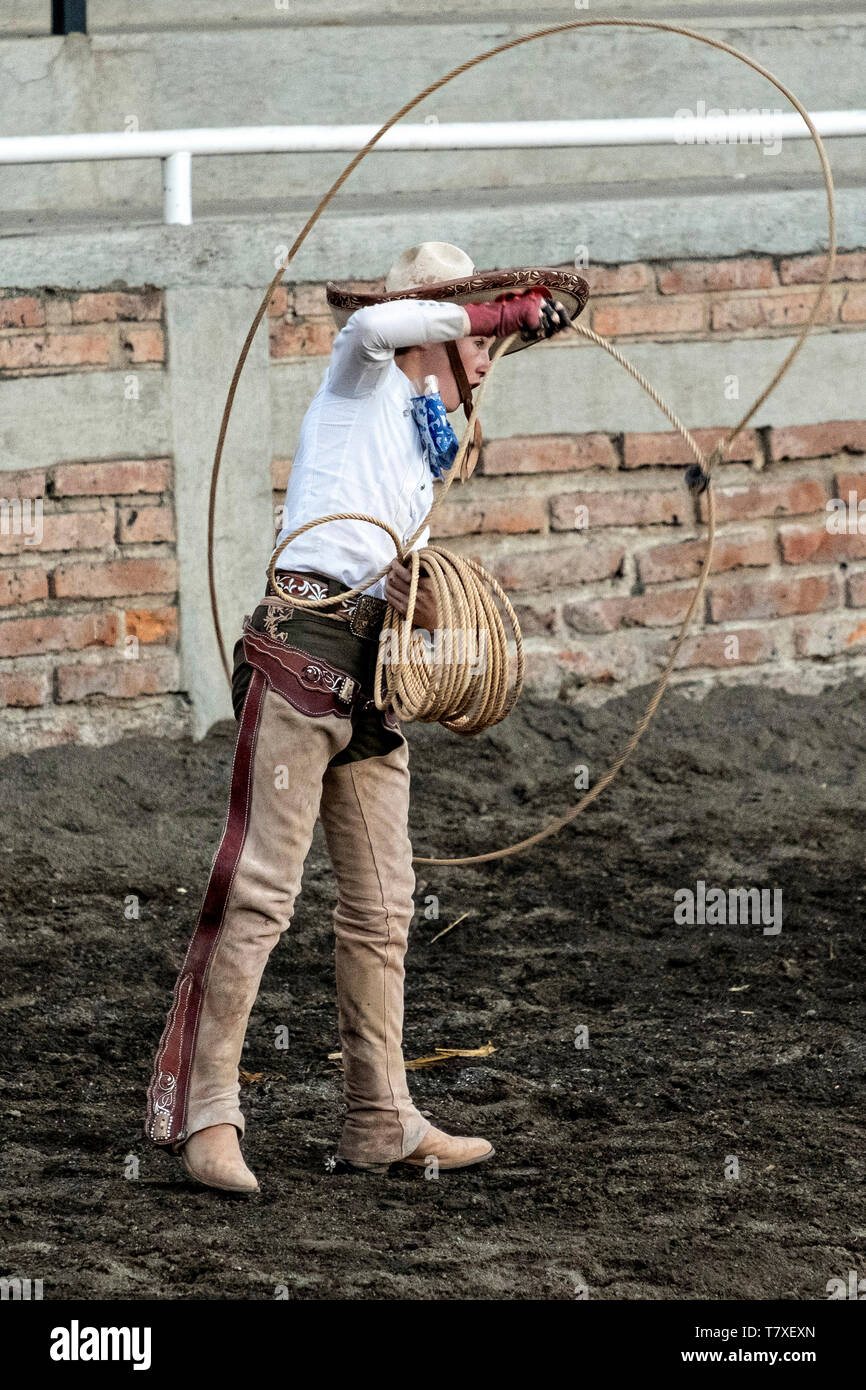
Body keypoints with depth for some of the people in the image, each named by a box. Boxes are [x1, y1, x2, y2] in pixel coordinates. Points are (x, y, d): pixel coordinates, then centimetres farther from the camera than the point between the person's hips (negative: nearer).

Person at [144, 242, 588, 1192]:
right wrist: (495, 308, -8)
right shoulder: (362, 379, 6)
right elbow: (374, 325, -18)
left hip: (372, 679, 9)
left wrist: (428, 606, 5)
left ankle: (380, 1124, 15)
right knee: (259, 889, -12)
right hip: (302, 652, -9)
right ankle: (198, 1107, -13)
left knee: (381, 908, 9)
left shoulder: (424, 455, 27)